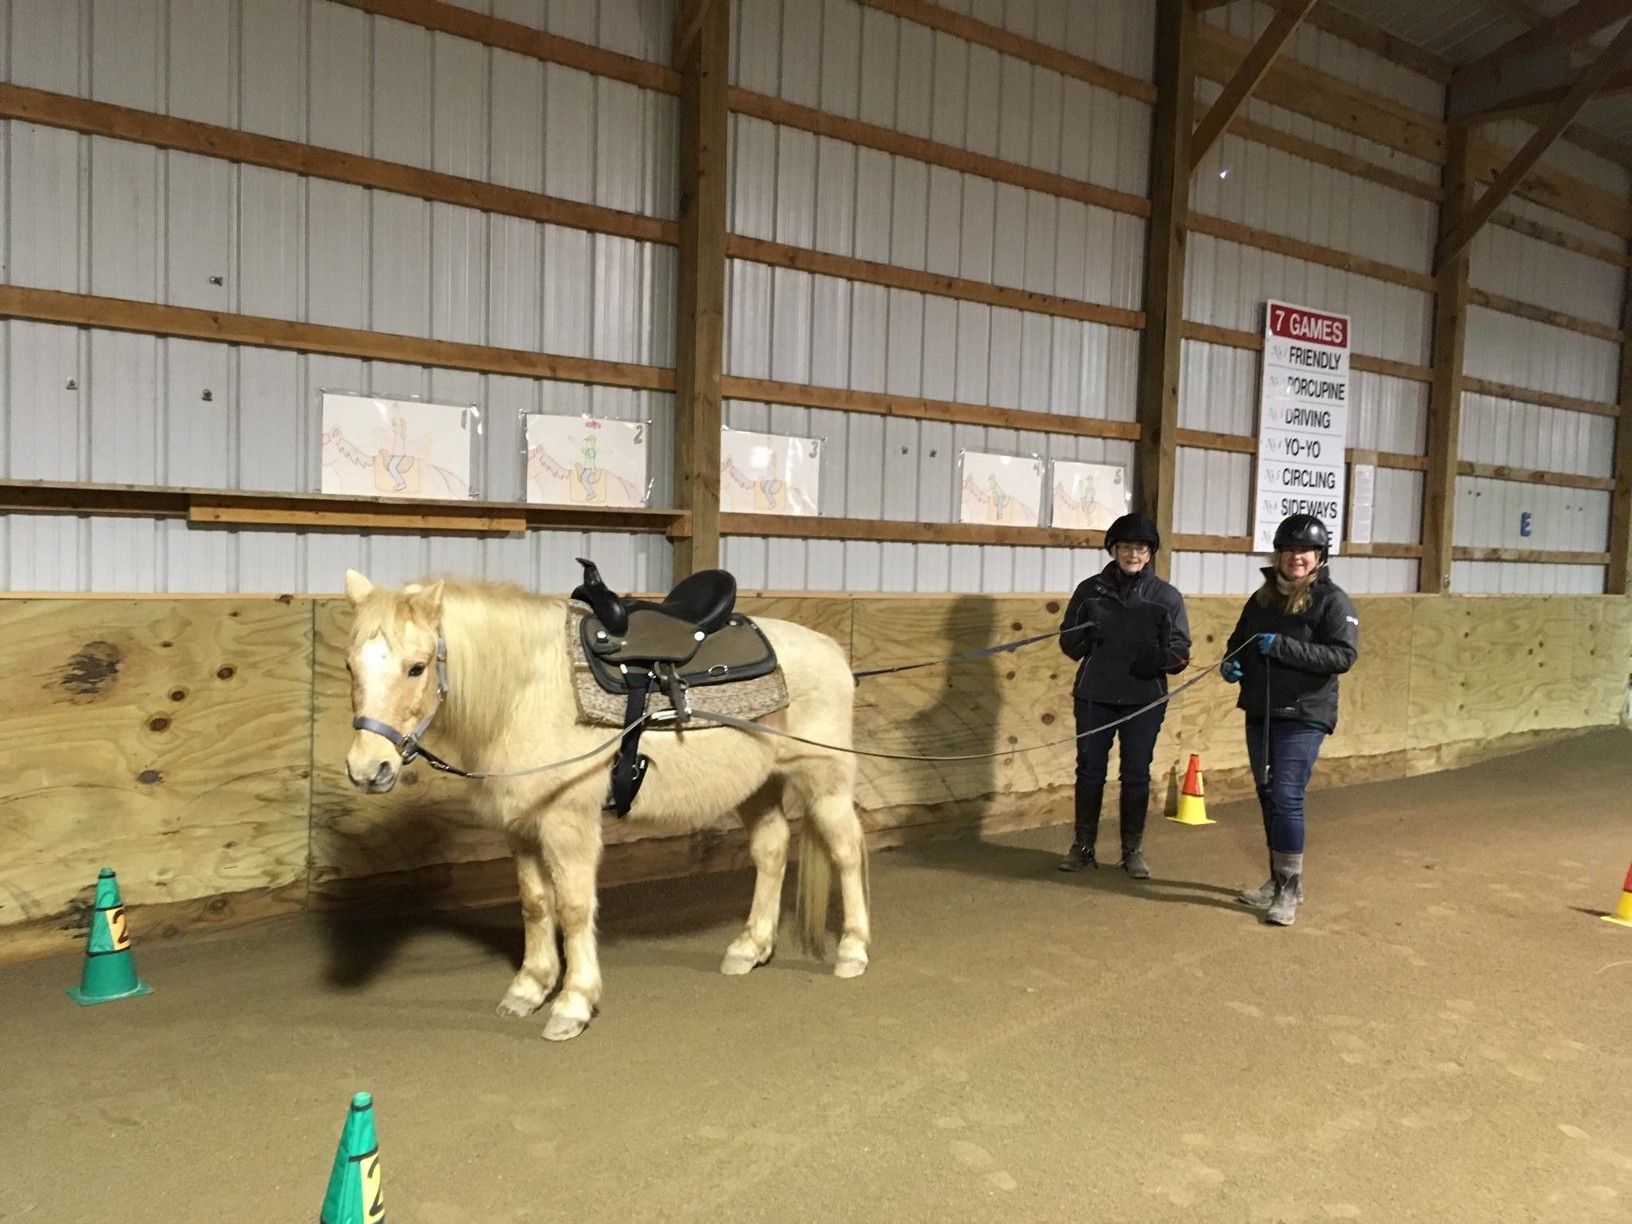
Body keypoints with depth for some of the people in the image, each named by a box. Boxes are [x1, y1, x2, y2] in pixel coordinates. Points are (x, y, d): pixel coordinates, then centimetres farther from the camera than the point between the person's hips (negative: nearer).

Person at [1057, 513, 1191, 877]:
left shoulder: (1167, 596, 0)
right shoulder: (1091, 589, 3)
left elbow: (1181, 651, 0)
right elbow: (1068, 644, 5)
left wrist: (1165, 656, -23)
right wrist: (1084, 635, -17)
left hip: (1144, 700, -1)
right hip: (1094, 696, 1)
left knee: (1136, 775, 8)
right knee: (1090, 771, 8)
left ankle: (1133, 850, 20)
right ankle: (1083, 846, 20)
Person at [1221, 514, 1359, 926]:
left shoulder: (1332, 600, -8)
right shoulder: (1262, 598, 10)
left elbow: (1344, 655, -18)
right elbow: (1239, 642, 21)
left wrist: (1283, 647, -25)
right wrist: (1231, 663, -2)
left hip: (1303, 718, -6)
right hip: (1259, 715, 6)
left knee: (1286, 799, -10)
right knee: (1268, 798, 12)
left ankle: (1291, 889, 2)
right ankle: (1278, 881, 25)